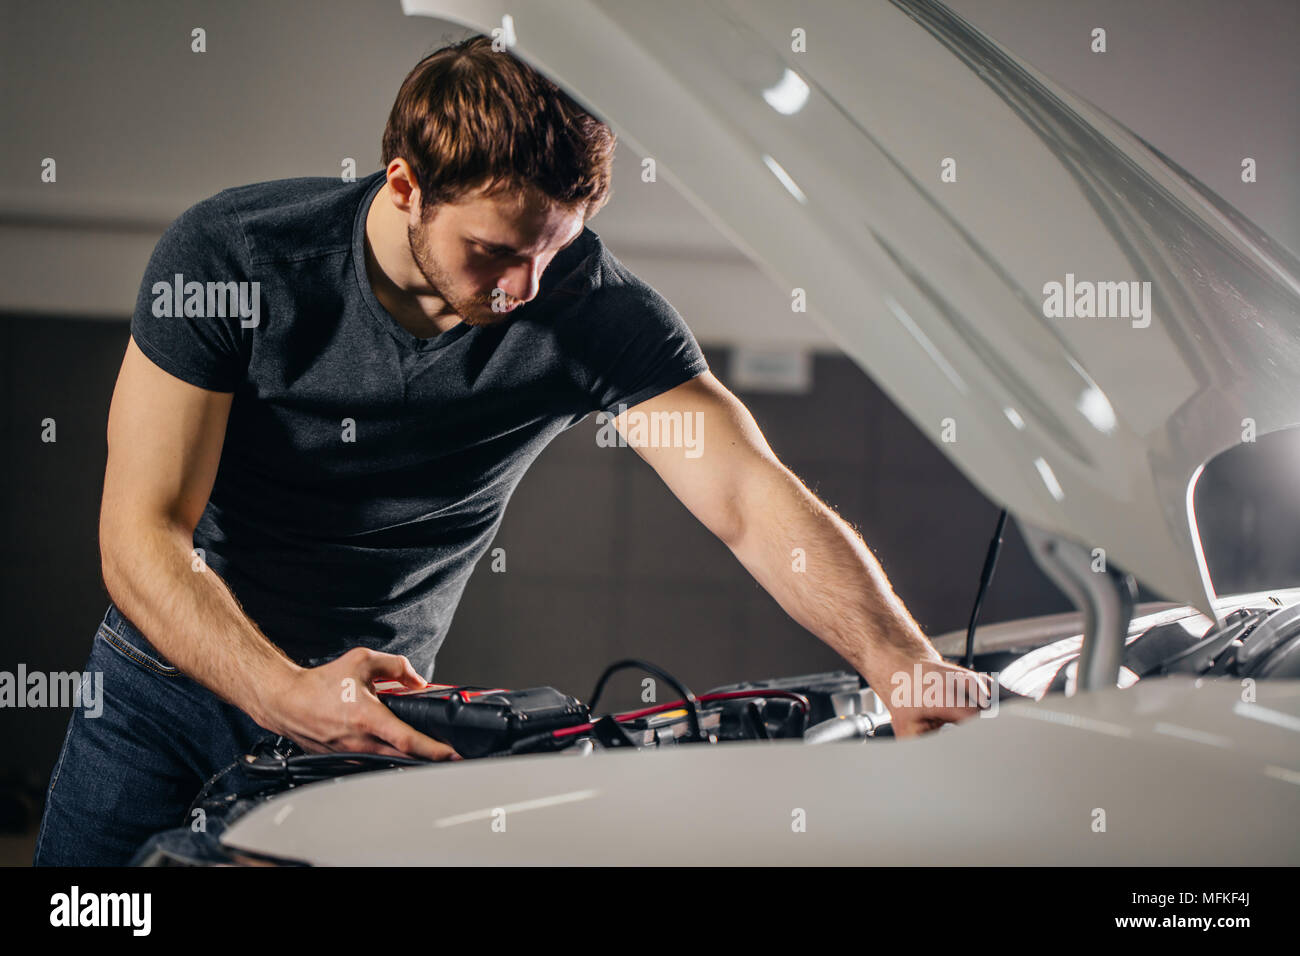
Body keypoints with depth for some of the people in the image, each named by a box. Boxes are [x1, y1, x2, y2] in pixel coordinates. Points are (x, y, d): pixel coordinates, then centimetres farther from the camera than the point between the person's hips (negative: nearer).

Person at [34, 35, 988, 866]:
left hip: (378, 707, 0)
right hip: (168, 683, 0)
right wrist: (288, 693, -39)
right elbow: (142, 533, -22)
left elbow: (757, 500, -25)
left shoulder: (594, 309, -18)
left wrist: (901, 657, -42)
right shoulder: (230, 253, -20)